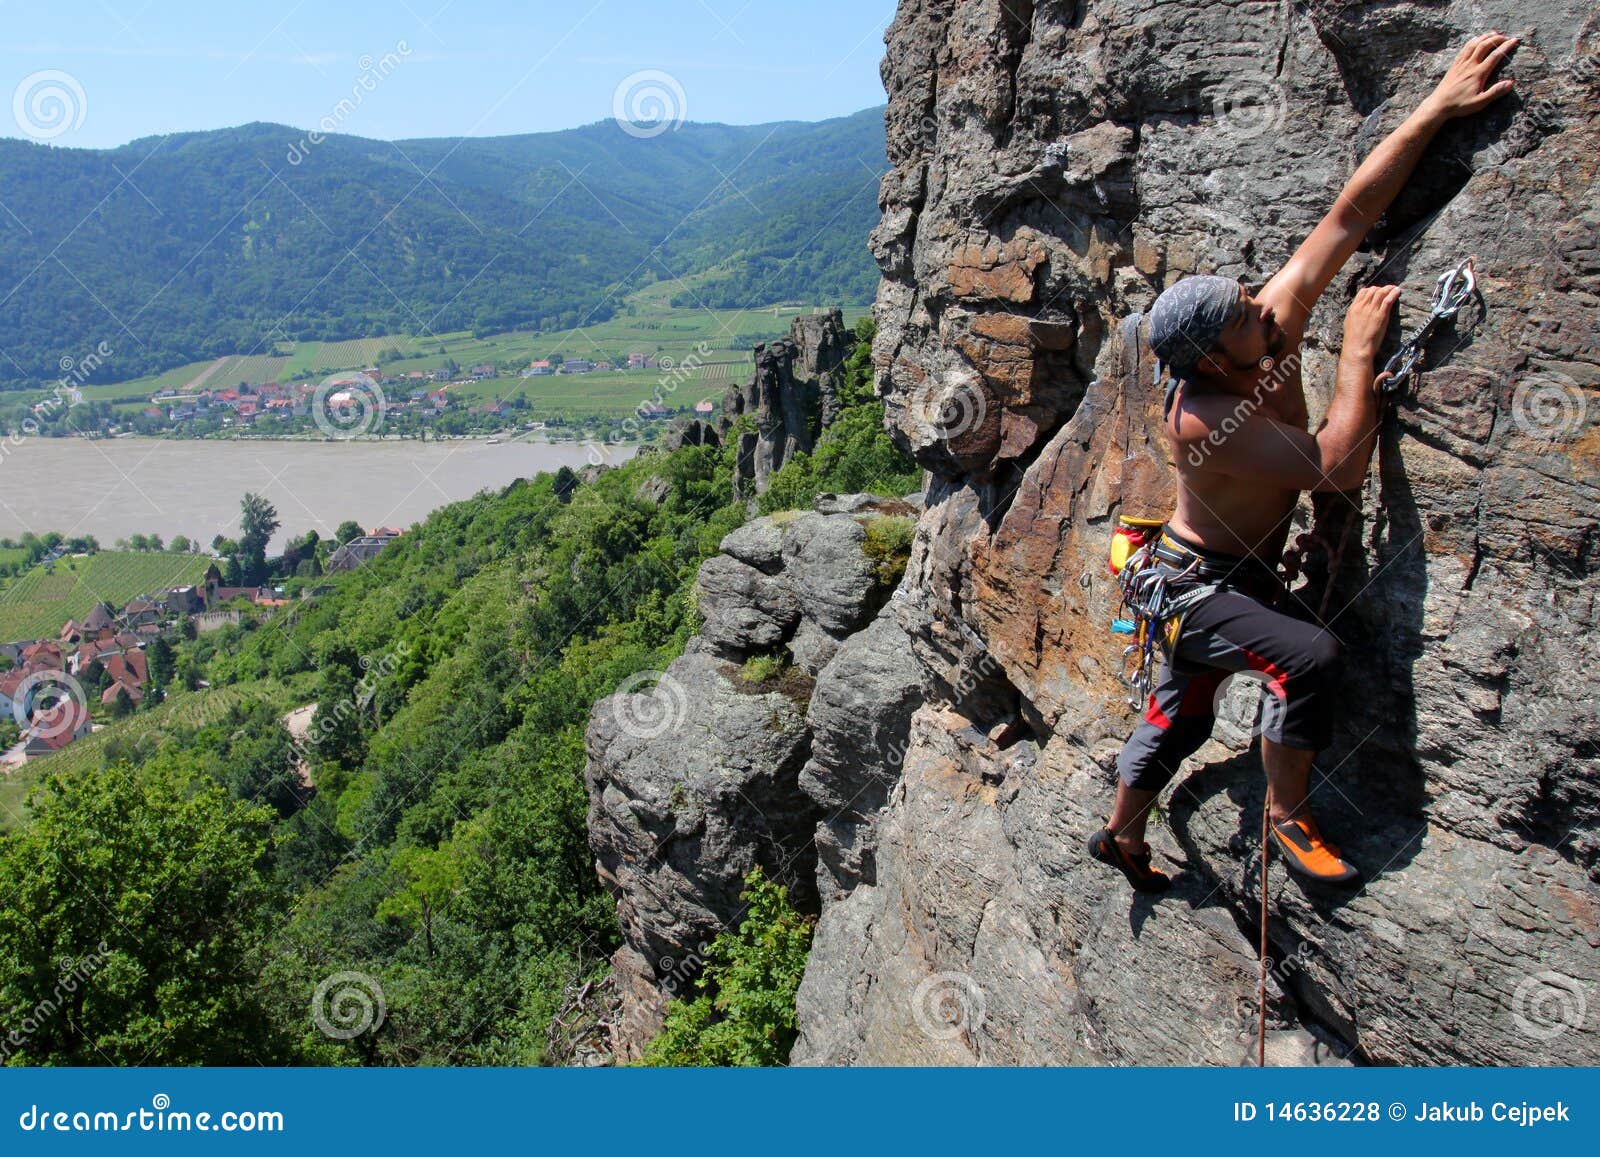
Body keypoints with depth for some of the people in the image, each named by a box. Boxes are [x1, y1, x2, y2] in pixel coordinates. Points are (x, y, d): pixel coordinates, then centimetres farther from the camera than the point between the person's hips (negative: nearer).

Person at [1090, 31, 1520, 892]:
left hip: (1239, 574, 8)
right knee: (1306, 657, -30)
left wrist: (1438, 107, -16)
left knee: (1181, 714, 19)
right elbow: (1339, 468, -36)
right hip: (1195, 584, -8)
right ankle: (1288, 816, -8)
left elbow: (1348, 218, -13)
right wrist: (1360, 349, -30)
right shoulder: (1203, 422, -34)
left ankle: (1120, 836, 38)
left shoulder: (1273, 328, -13)